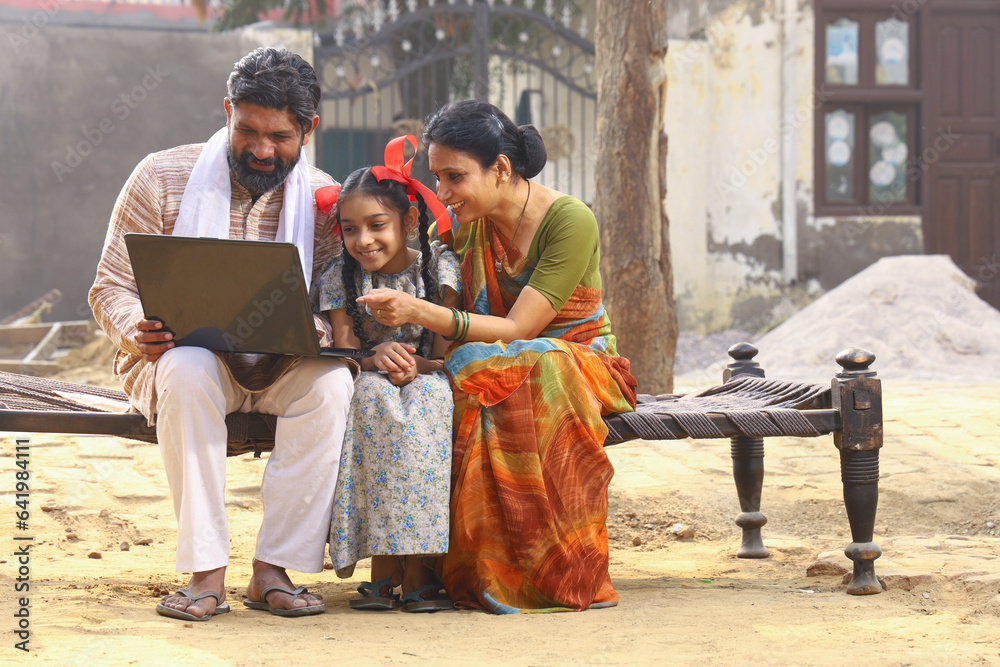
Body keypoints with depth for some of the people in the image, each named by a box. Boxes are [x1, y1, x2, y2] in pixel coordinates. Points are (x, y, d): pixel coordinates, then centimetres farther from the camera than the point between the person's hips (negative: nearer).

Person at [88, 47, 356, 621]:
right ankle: (207, 573, -36)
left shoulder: (325, 200, 3)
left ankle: (274, 569, -27)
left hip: (283, 369, 2)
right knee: (188, 370, -38)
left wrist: (321, 332, -24)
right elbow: (112, 287, -1)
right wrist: (138, 331, -24)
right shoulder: (162, 178, -2)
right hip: (184, 354, -2)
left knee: (331, 381, -32)